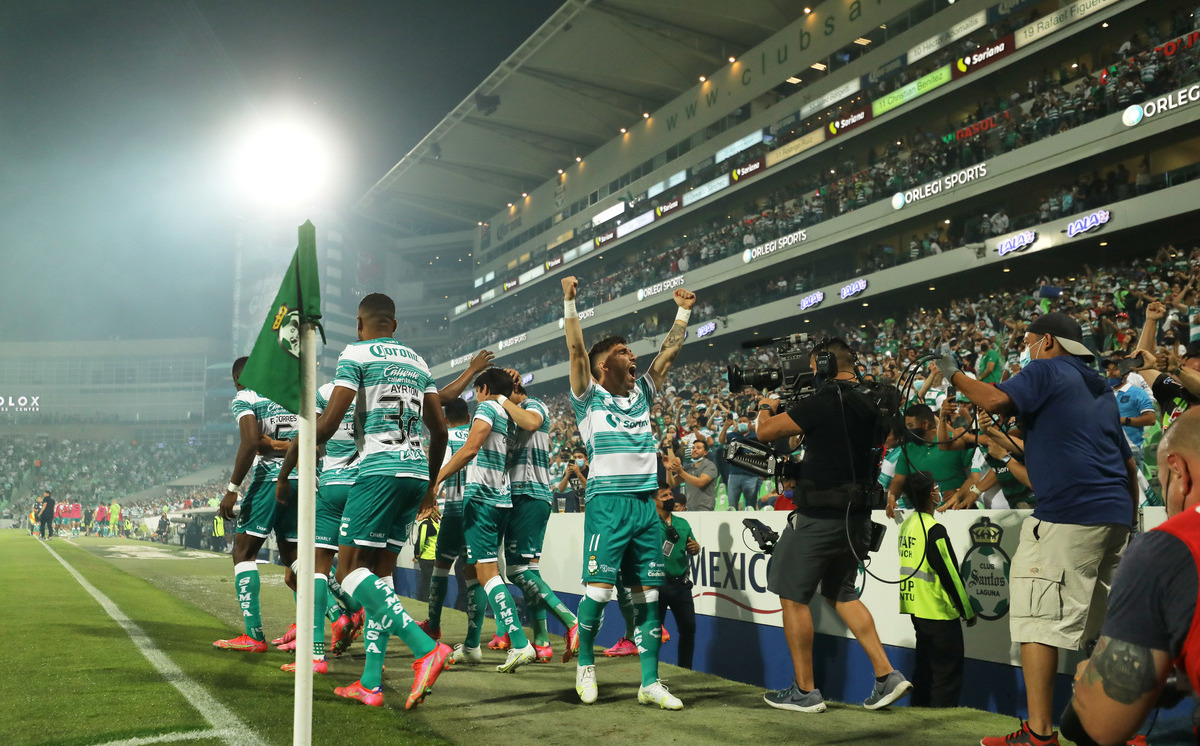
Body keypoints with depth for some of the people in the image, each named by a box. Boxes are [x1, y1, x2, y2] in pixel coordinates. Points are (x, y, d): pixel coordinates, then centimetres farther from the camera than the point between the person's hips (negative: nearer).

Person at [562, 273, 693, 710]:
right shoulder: (590, 398, 3)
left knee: (649, 592, 4)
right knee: (598, 588, -10)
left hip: (646, 505, 5)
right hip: (607, 502, -5)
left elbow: (669, 352, 21)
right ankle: (585, 663, 14)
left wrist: (683, 311, 20)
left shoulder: (642, 395, 17)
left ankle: (650, 682, 10)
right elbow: (576, 350, -6)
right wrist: (570, 301, -11)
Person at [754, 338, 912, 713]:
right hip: (856, 516, 8)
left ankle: (805, 691, 11)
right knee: (841, 594, 22)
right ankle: (887, 675, 15)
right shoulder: (869, 404, 7)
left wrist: (767, 407, 13)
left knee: (793, 597, 5)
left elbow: (764, 431, -12)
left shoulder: (820, 403, -16)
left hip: (820, 517, -8)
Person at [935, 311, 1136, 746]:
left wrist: (953, 374, -2)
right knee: (1106, 624, 15)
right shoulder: (1101, 389, 25)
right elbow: (1128, 462, 25)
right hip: (1114, 515, 9)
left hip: (1069, 514, -9)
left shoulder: (1046, 370, 0)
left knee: (1038, 619, -8)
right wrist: (1128, 520, 30)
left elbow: (997, 401, -18)